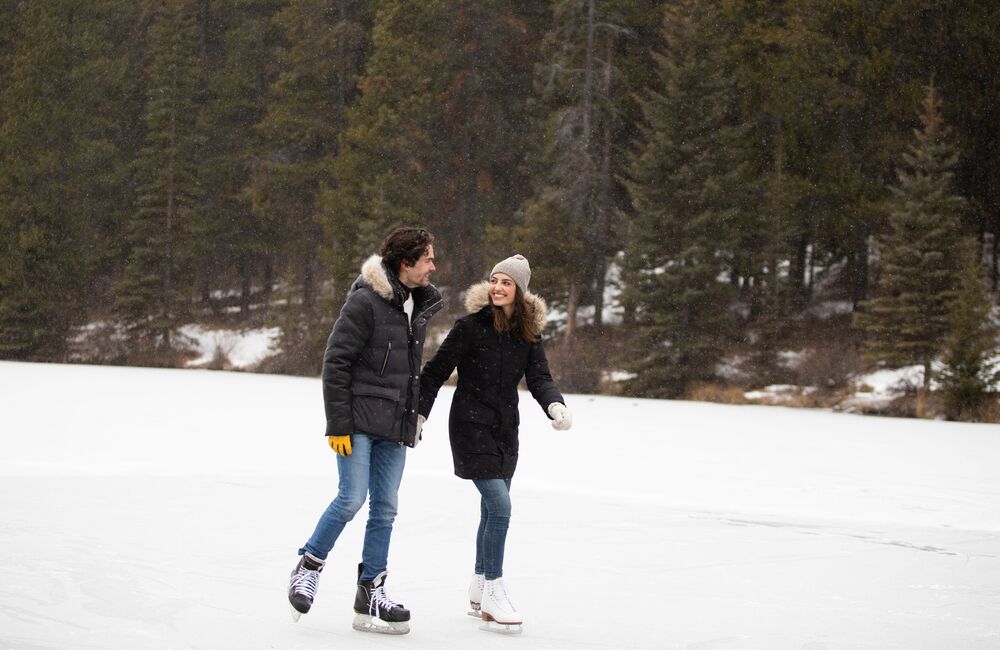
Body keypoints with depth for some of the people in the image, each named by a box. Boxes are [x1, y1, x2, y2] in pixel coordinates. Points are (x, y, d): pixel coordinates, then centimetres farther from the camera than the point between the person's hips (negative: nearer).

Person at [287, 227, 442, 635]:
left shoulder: (419, 306, 10)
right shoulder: (365, 301, -13)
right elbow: (336, 363, -14)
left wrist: (413, 420, 22)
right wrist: (338, 424, -16)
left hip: (395, 426, 7)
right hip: (359, 420, -7)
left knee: (385, 508, 5)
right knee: (352, 498, -13)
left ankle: (370, 596, 9)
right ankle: (309, 566, 8)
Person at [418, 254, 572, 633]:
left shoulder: (528, 331, 2)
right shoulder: (471, 325, -13)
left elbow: (539, 378, -3)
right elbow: (437, 371, -8)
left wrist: (555, 405, -23)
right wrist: (418, 413, -10)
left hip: (505, 429, 6)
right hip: (471, 426, -6)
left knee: (493, 510, 15)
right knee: (499, 507, -15)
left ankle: (479, 591, 29)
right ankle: (494, 593, -6)